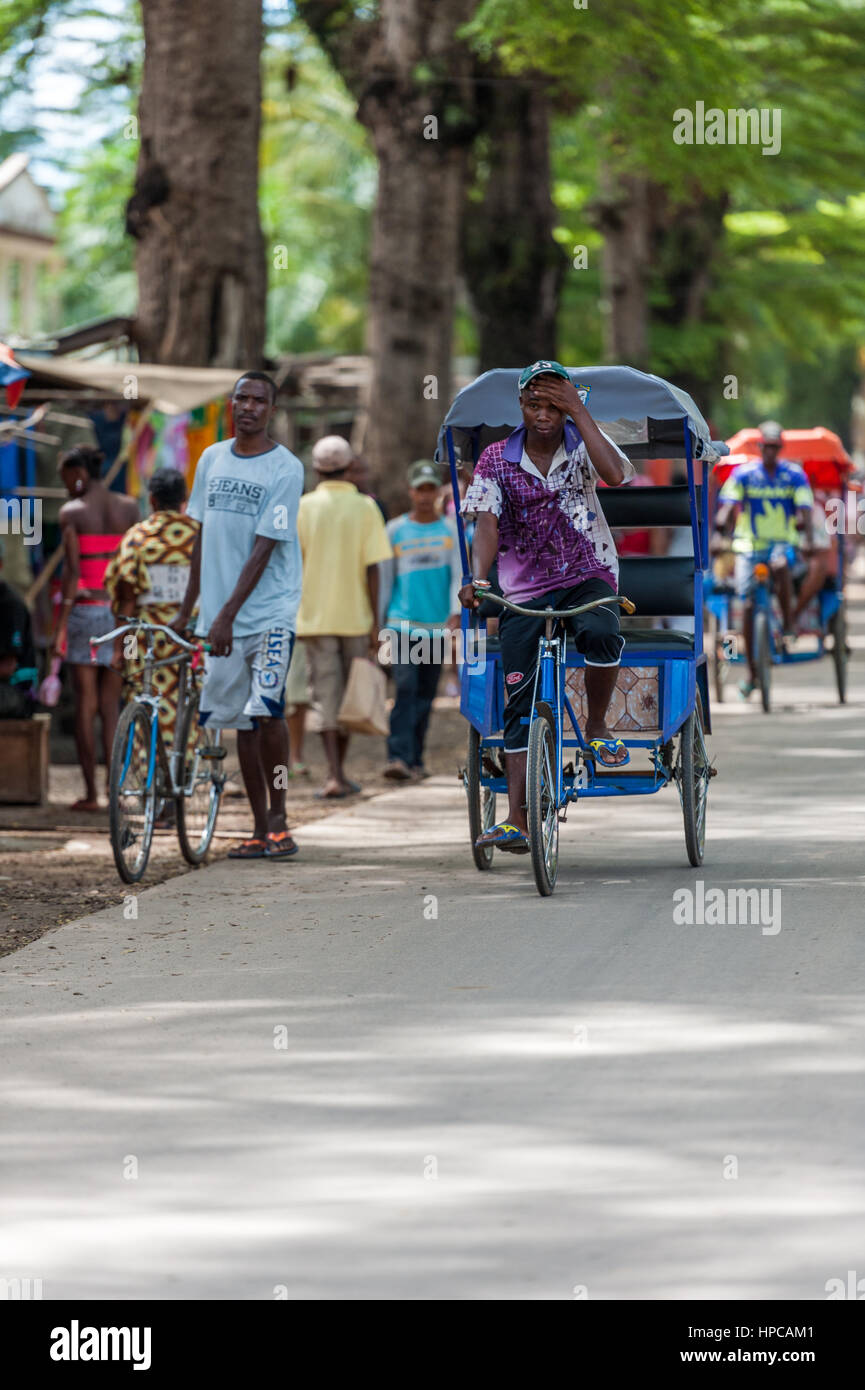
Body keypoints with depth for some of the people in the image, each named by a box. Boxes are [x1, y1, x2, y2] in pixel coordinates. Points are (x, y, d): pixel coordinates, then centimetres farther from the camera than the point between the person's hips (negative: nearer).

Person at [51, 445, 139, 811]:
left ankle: (90, 793, 2)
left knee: (85, 704, 3)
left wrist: (60, 627, -10)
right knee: (111, 705, 10)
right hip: (119, 611, 4)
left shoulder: (72, 512, -6)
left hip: (84, 610, -4)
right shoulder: (128, 508, 5)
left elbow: (72, 571, -12)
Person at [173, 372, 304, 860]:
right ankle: (260, 829, 13)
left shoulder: (286, 468, -8)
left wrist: (228, 614, -19)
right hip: (220, 617, 5)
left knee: (268, 710, -18)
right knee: (242, 720, 7)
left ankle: (279, 819, -6)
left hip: (270, 609, -5)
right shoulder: (212, 460, 10)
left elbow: (264, 548, -13)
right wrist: (187, 610, 15)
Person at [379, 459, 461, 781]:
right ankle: (399, 757, -22)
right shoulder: (395, 531, 6)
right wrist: (378, 620, 9)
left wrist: (456, 613, -15)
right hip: (402, 623, -2)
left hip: (437, 626, 2)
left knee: (425, 695, 6)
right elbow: (384, 579, 11)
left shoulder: (451, 531, 7)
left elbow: (459, 576, 0)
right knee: (405, 688, -15)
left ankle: (415, 760, 15)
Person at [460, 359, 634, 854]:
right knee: (521, 703, -8)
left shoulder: (583, 443, -1)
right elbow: (487, 523, -9)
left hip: (588, 576, -1)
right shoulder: (497, 459, 0)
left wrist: (579, 410, -21)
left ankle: (597, 726, -10)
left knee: (601, 633, -36)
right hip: (525, 591, 1)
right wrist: (478, 579, -27)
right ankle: (517, 822, -10)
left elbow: (615, 474, -22)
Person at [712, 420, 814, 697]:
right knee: (748, 606, -5)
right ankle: (752, 672, 5)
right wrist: (718, 534, -26)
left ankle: (788, 623, -21)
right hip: (749, 545, 1)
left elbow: (806, 510, -8)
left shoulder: (795, 475, 0)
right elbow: (727, 506, -9)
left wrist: (808, 539, -25)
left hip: (783, 542, -1)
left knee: (780, 564, -38)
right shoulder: (743, 474, 0)